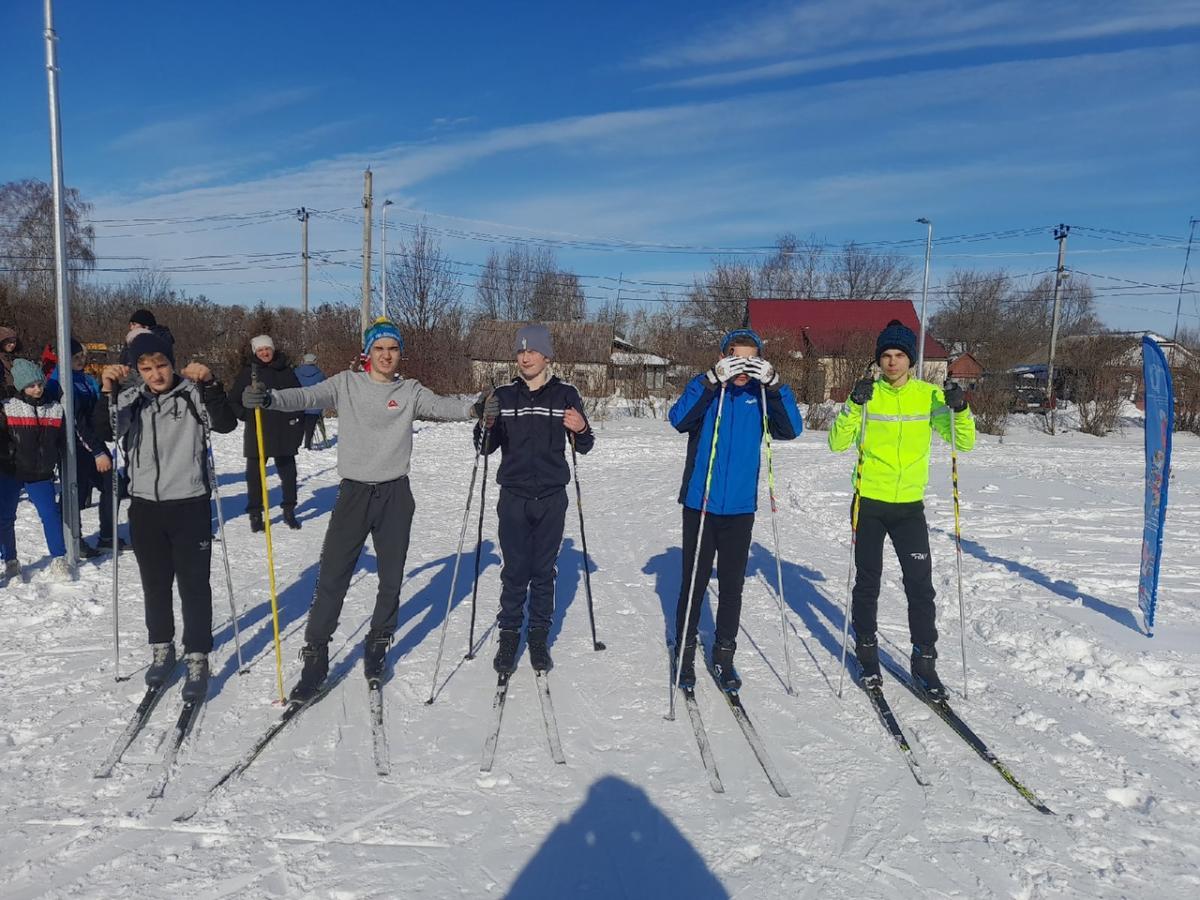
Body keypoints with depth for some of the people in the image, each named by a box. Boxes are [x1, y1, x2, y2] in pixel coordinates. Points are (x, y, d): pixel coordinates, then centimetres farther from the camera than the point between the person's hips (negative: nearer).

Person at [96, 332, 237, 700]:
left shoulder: (193, 394, -4)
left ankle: (197, 659, 10)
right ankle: (162, 650, 31)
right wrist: (108, 391, -24)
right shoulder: (131, 399, 5)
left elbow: (226, 423, -19)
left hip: (190, 506, -4)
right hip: (145, 507, 4)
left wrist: (208, 383, -33)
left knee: (194, 586, 1)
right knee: (155, 585, 15)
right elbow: (107, 432, -9)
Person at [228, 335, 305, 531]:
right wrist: (246, 416, -6)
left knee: (288, 471, 7)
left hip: (284, 431, 2)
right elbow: (234, 399, 6)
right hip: (257, 432, -1)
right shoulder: (248, 372, 1)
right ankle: (255, 513, 14)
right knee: (255, 472, 4)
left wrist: (297, 421, 4)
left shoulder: (286, 371, 6)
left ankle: (289, 510, 20)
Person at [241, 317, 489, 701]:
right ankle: (315, 657, 11)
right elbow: (307, 396, -8)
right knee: (331, 578, -2)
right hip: (353, 492, -1)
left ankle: (377, 647, 30)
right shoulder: (346, 384, 4)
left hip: (395, 495, 1)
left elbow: (440, 405, -11)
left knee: (391, 579, 10)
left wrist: (473, 408, -31)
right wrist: (269, 397, -27)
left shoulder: (411, 391, 4)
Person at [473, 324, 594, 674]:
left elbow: (584, 447, 8)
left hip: (552, 498, 0)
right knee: (514, 571, 3)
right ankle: (509, 636, 15)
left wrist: (581, 429, -14)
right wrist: (487, 424, -16)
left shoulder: (565, 395, 2)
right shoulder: (503, 396, 4)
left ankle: (539, 636, 19)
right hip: (513, 497, 0)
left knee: (544, 571, 7)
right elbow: (486, 447, 5)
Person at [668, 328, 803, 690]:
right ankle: (685, 653, 24)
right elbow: (678, 419, -23)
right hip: (699, 504, -2)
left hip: (740, 507, 2)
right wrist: (713, 379, -32)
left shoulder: (761, 394, 1)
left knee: (732, 585, 10)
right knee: (694, 583, 7)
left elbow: (791, 429, -12)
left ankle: (724, 655, 26)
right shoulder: (704, 387, -5)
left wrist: (774, 385, -24)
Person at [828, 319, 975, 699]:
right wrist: (854, 405, -24)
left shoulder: (929, 395, 0)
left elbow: (964, 442, -1)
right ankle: (867, 654, 25)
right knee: (868, 582, 10)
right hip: (869, 503, -1)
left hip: (910, 505, 1)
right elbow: (837, 443, -11)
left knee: (920, 585, 0)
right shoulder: (868, 394, -3)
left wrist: (960, 409, -18)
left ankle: (924, 660, 14)